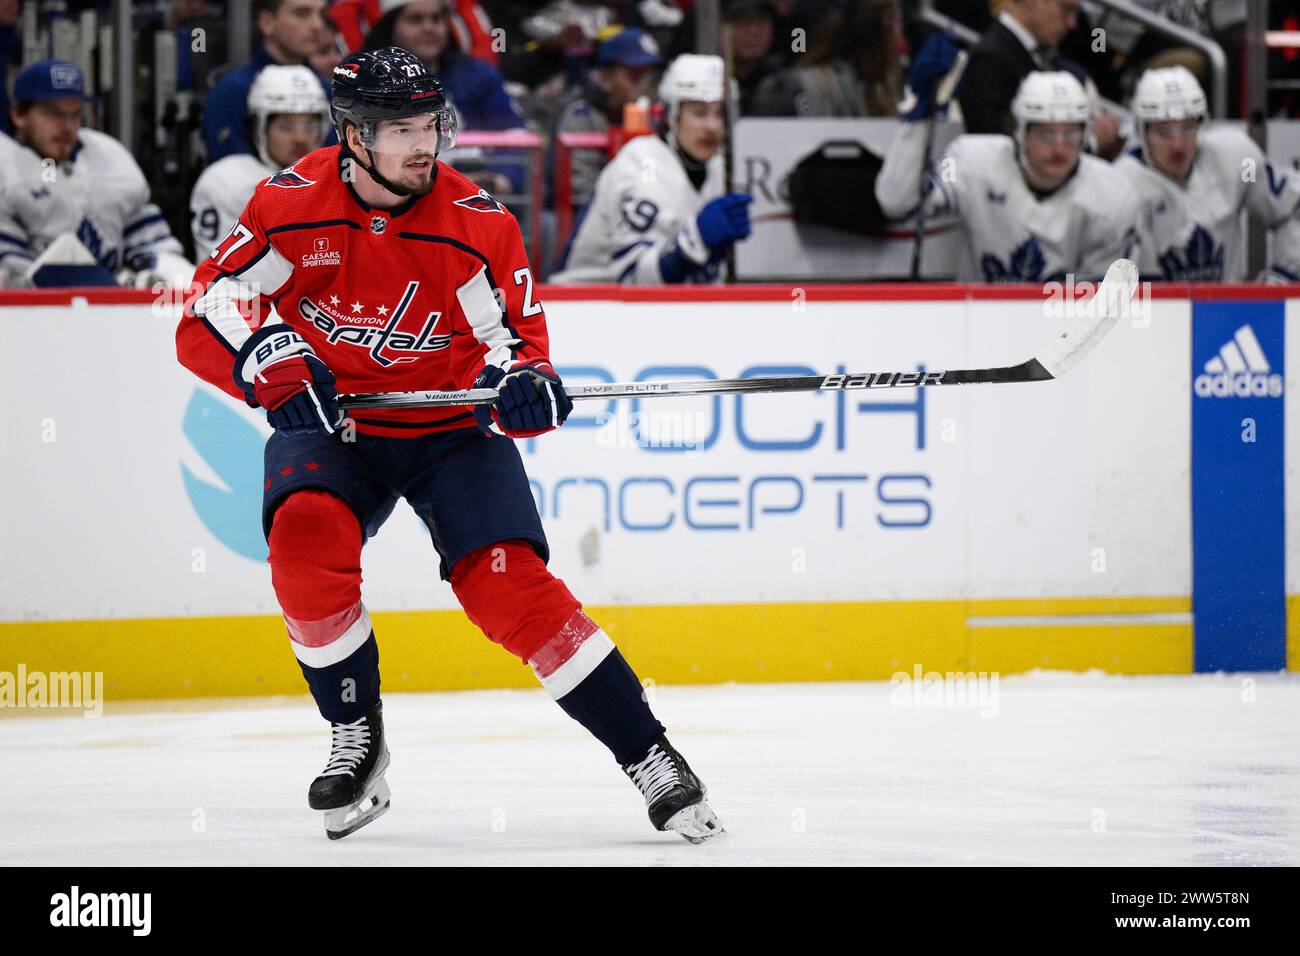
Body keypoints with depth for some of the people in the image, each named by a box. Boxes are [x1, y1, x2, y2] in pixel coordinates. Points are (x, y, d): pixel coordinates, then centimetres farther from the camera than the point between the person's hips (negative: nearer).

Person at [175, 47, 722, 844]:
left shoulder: (480, 225, -12)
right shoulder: (294, 205, -12)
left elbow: (513, 339, -8)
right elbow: (209, 312, -13)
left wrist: (524, 381, -31)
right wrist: (273, 365, -31)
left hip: (451, 426, -1)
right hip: (330, 426, 1)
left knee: (508, 583, -19)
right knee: (306, 539, -29)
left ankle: (648, 755, -11)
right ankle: (357, 741, -9)